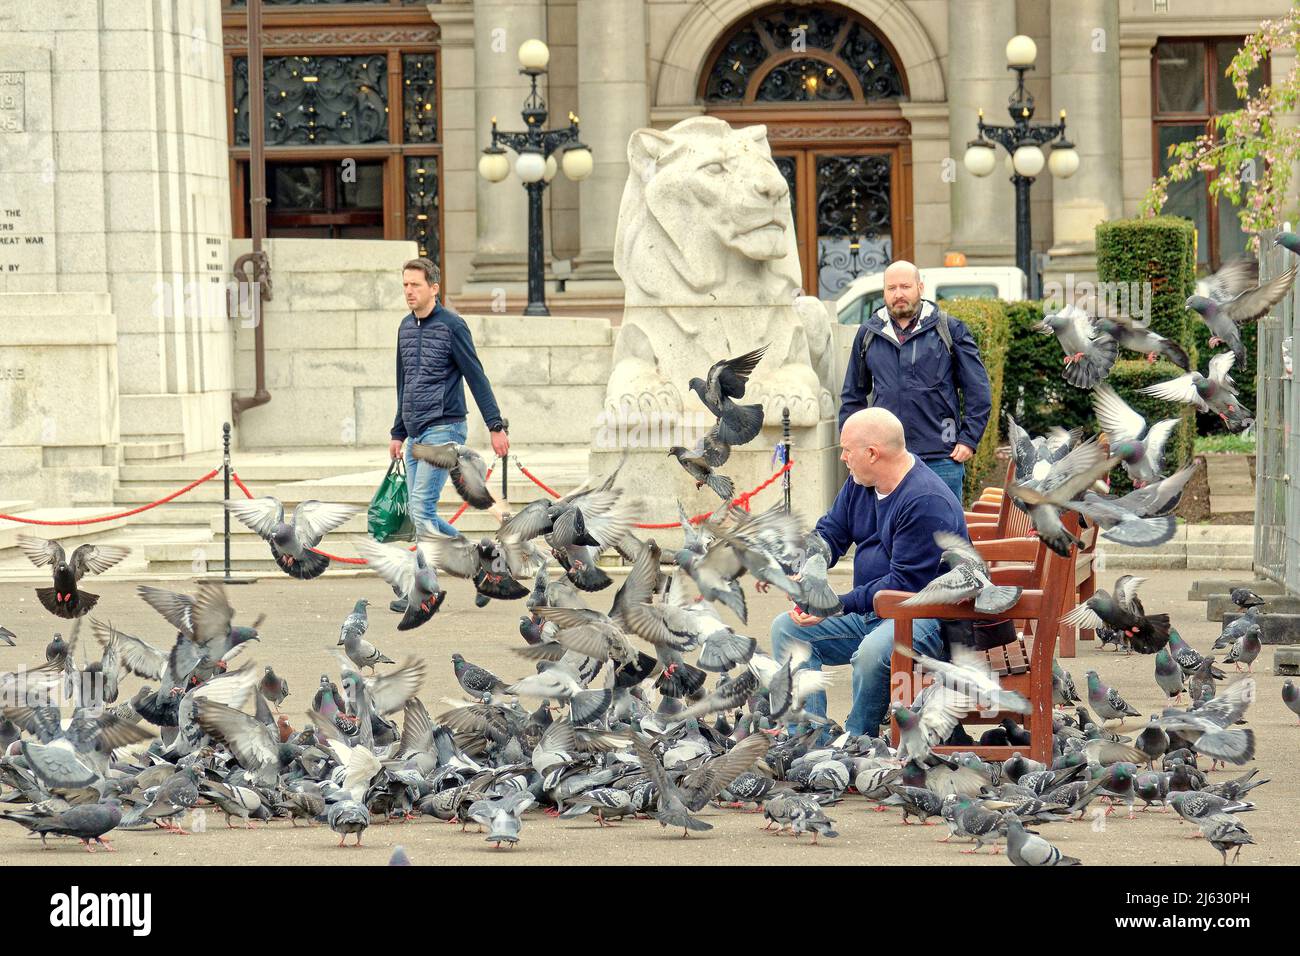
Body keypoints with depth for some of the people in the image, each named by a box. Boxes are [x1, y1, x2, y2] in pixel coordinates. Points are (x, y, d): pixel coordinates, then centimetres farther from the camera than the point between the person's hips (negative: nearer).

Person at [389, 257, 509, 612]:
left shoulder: (451, 326, -8)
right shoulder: (406, 328, 15)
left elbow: (476, 377, -8)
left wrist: (496, 426, -11)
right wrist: (398, 433, 23)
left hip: (443, 429, -8)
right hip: (416, 435, 8)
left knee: (421, 508, -14)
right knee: (421, 515, 6)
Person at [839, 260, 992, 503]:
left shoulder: (950, 330, 3)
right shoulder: (868, 334, 11)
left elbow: (978, 391, 4)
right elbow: (853, 396, 19)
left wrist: (968, 439, -3)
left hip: (940, 458, -2)